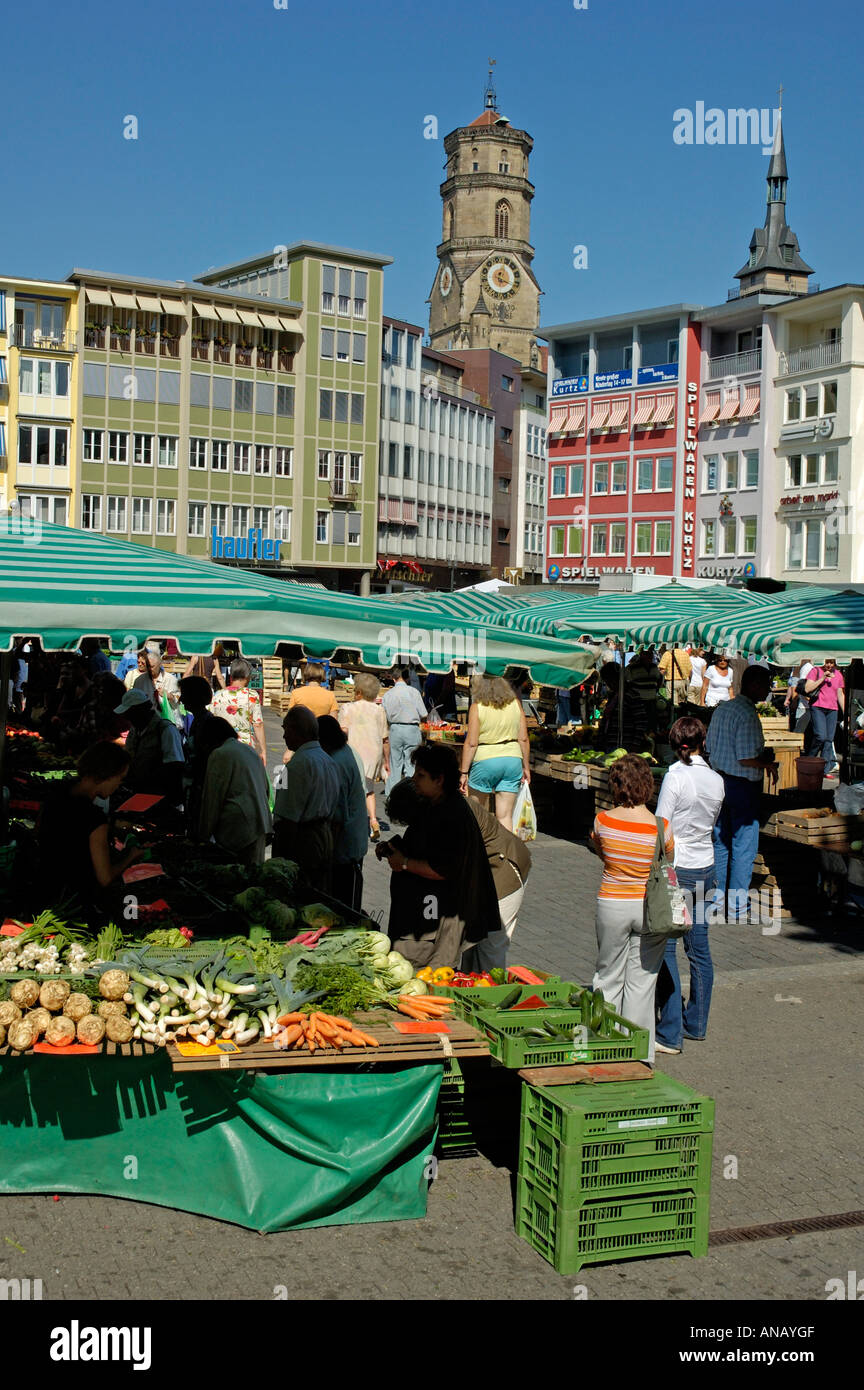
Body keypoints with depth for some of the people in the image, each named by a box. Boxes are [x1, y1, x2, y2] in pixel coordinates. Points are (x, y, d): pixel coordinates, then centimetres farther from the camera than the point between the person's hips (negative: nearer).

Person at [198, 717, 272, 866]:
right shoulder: (250, 751, 18)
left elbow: (212, 799, -6)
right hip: (261, 824, 8)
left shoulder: (219, 755, -6)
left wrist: (204, 835, 0)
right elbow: (266, 789, 22)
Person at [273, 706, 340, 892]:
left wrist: (281, 855, -17)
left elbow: (289, 818, -20)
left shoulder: (299, 763, -17)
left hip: (301, 842, -9)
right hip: (325, 837, 9)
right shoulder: (328, 760, 12)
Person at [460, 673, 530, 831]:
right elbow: (523, 739, 5)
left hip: (485, 760, -3)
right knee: (505, 816, 4)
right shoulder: (515, 704, 4)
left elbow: (471, 743, -10)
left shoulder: (477, 707, -7)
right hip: (512, 759, 3)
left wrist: (464, 772, -5)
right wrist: (526, 766, 14)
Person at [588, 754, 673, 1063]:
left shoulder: (603, 821, -11)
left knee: (608, 978, 17)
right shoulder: (661, 827, -13)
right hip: (650, 907, 0)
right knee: (641, 982, 9)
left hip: (612, 906, 0)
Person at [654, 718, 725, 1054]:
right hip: (705, 868, 6)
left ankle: (670, 1034, -2)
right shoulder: (716, 780, 4)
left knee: (665, 950, -2)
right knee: (699, 948, 13)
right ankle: (696, 1024, 22)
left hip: (675, 868, -6)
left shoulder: (676, 777, -14)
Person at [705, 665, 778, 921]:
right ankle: (737, 908, 6)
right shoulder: (748, 715, -19)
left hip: (719, 781, 8)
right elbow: (746, 758, -24)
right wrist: (768, 764, -5)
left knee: (721, 841, 17)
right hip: (742, 786, -8)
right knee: (743, 847, 1)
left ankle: (719, 897, 26)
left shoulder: (721, 708, 7)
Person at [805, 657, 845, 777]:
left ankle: (825, 769, 3)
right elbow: (807, 689, -8)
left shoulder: (838, 675, 14)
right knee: (821, 736, -17)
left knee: (829, 739, -1)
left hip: (833, 710, 4)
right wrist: (822, 678, -13)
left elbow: (840, 695, 19)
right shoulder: (816, 671, 1)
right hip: (818, 708, -4)